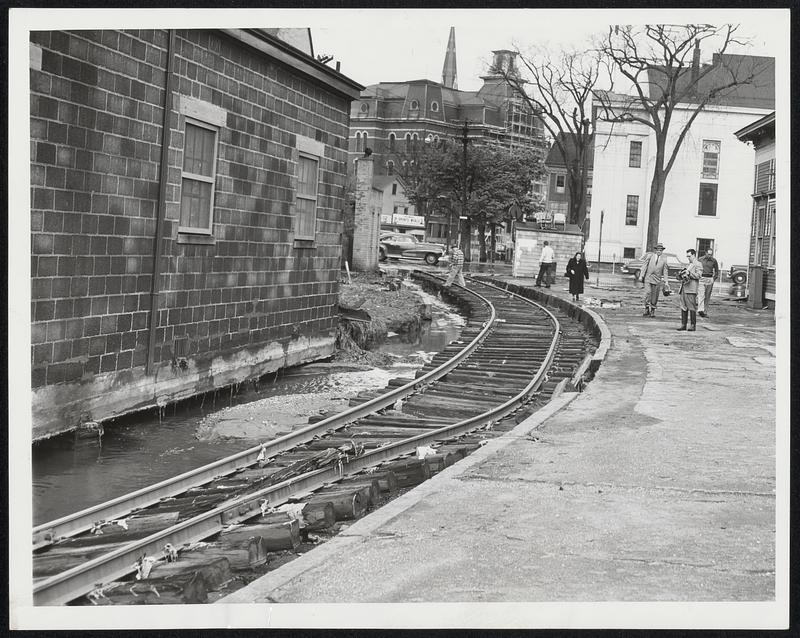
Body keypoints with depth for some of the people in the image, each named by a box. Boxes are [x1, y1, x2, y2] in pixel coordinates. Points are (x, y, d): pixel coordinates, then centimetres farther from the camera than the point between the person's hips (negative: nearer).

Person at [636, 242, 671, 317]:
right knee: (647, 292, -18)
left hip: (657, 280, 1)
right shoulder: (649, 256, 5)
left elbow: (665, 271, 9)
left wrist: (666, 281, 3)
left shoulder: (664, 259, 8)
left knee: (655, 296, 2)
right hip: (648, 278, -1)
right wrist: (641, 275, -6)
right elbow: (644, 265, 2)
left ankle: (652, 311, 14)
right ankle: (647, 309, -12)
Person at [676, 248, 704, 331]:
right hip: (684, 288, 8)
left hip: (691, 289, -8)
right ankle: (683, 325, 8)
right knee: (683, 307, 6)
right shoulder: (689, 265, 26)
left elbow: (698, 275, -11)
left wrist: (689, 273, -17)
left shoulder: (698, 264, 0)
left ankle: (693, 325, -5)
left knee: (692, 307, -7)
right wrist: (681, 275, 9)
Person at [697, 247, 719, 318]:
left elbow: (717, 271, 14)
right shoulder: (700, 259, 1)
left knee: (707, 297, 5)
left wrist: (714, 279, 2)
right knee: (701, 295, -16)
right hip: (701, 279, -2)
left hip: (709, 280, 2)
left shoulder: (714, 261, 3)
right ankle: (700, 310, -30)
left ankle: (705, 312, 12)